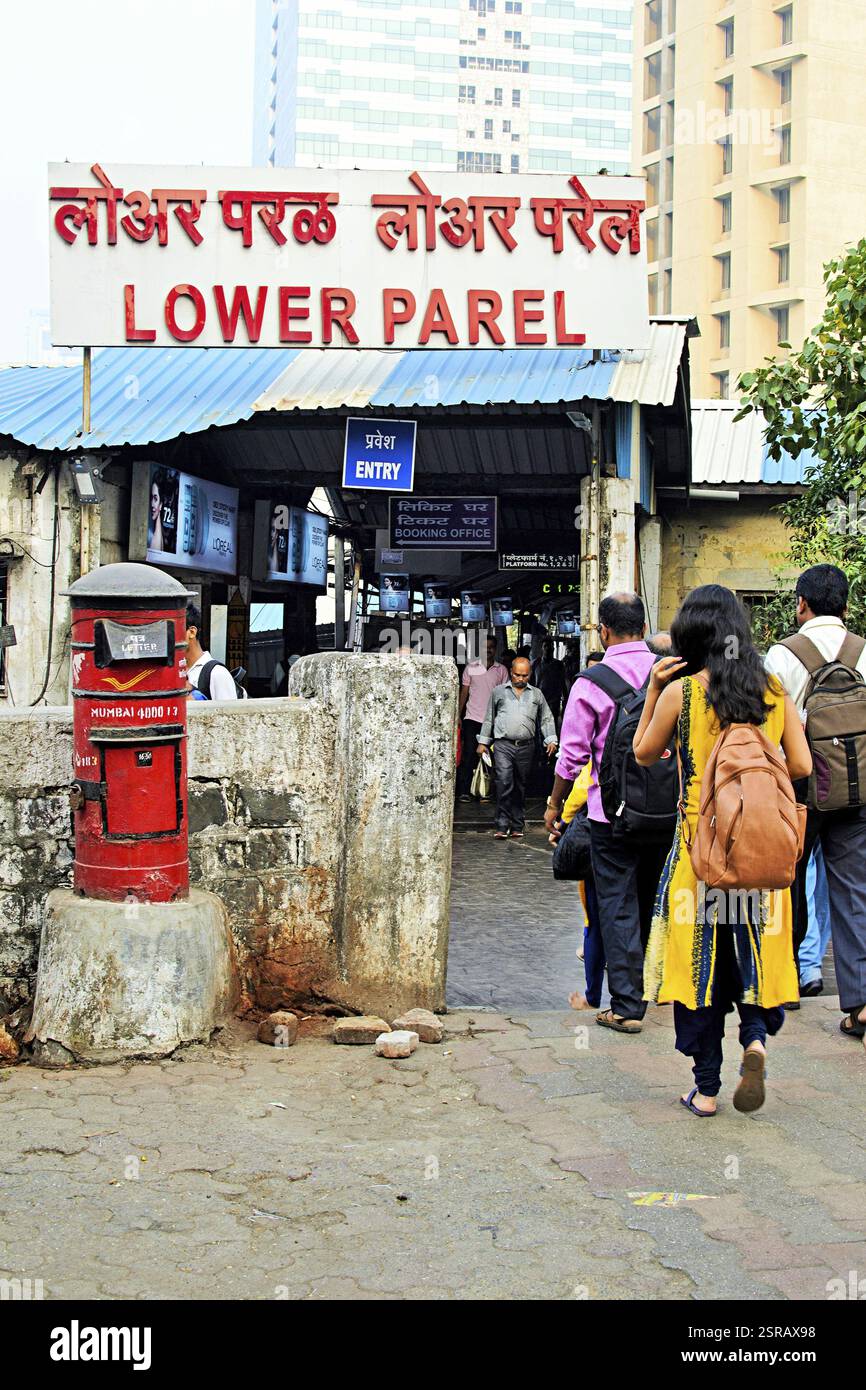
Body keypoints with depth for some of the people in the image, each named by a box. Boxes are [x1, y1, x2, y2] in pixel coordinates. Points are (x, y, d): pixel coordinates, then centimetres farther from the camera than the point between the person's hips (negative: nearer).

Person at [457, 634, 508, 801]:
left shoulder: (501, 670, 6)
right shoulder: (471, 667, 5)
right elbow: (464, 691, 8)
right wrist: (458, 715, 3)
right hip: (472, 717, -1)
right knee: (469, 754, -8)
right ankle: (463, 791, -7)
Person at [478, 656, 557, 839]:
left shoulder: (536, 694, 15)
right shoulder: (498, 692, 11)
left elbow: (546, 719, 17)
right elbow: (489, 719, 16)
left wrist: (551, 740, 6)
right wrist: (483, 742, 13)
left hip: (526, 747, 2)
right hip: (503, 745, -2)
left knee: (520, 787, 6)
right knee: (504, 784, -14)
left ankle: (517, 827, 13)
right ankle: (502, 826, -12)